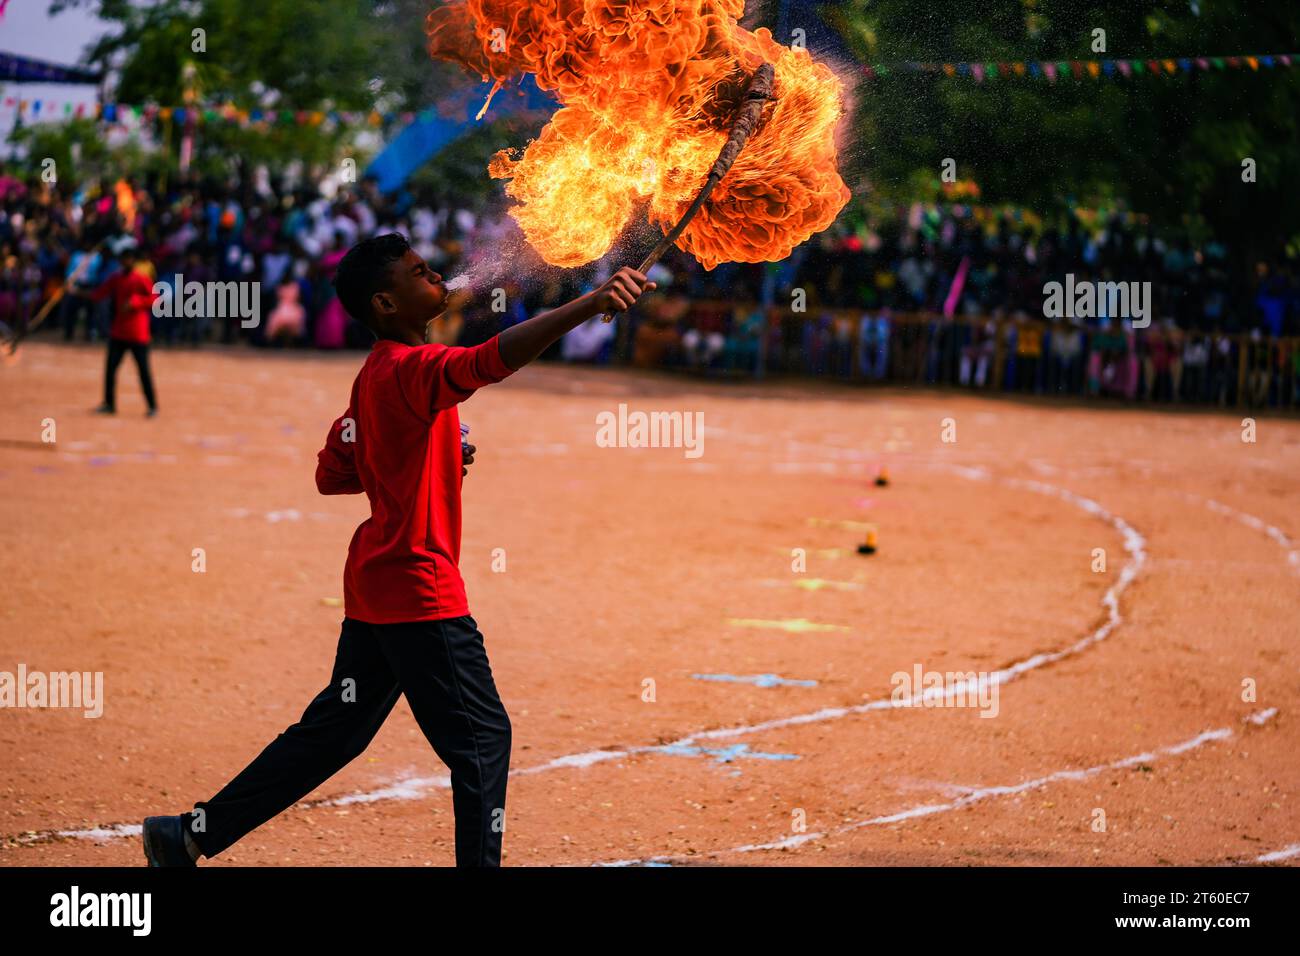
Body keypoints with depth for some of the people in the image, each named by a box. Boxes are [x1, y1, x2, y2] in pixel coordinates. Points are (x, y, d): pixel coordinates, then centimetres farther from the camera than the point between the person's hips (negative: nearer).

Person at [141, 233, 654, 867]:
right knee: (482, 737, -2)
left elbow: (331, 475, 19)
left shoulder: (372, 377, 12)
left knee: (333, 731, 16)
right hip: (419, 587, -9)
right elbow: (492, 359, -37)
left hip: (373, 588, 9)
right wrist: (589, 306, -46)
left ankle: (191, 833, 19)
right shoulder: (410, 369, -17)